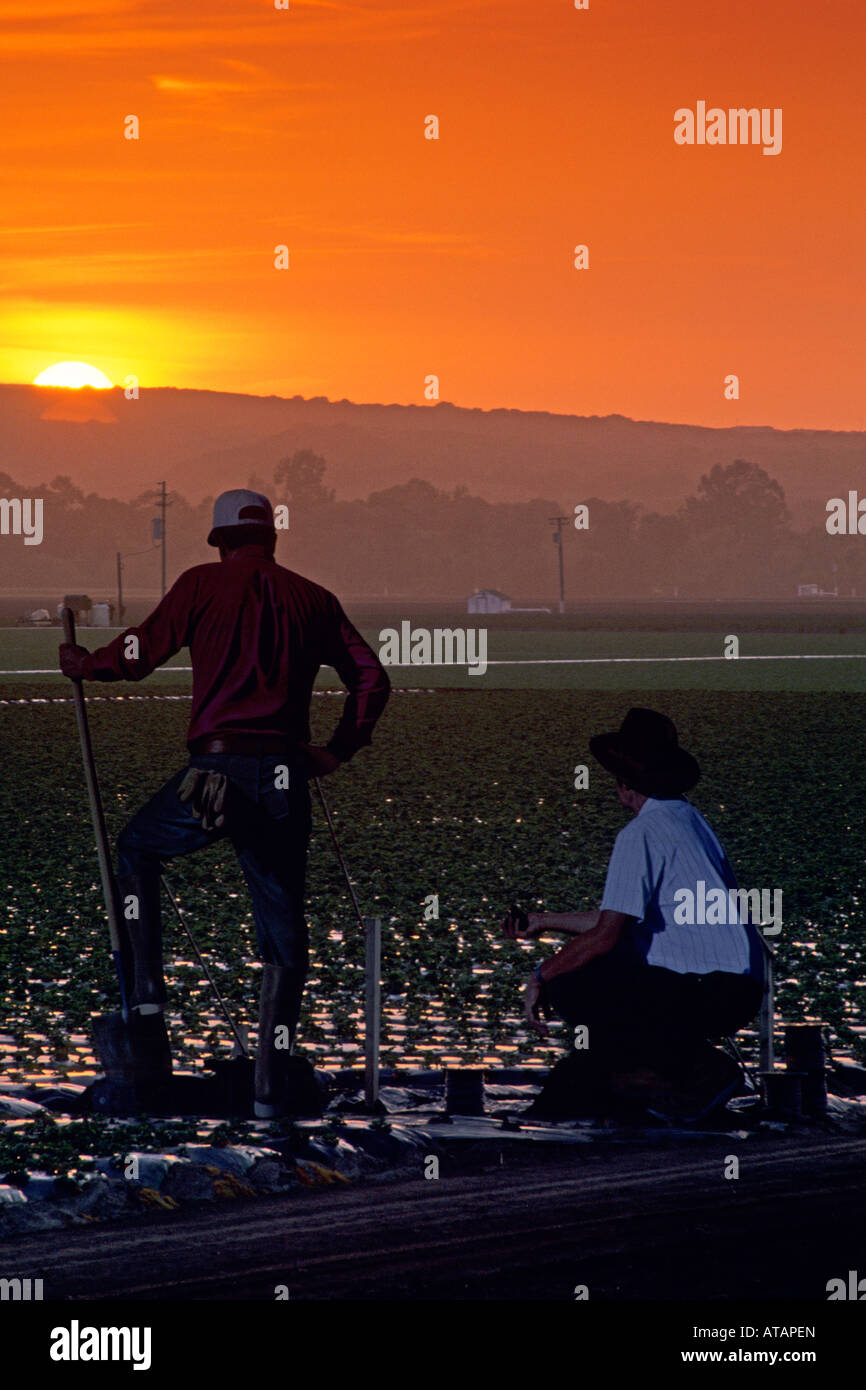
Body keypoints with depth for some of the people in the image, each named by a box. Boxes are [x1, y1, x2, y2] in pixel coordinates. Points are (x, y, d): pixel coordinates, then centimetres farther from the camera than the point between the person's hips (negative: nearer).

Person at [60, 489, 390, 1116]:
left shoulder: (204, 584, 2)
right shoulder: (313, 599, 12)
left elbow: (141, 653, 0)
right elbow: (372, 679, 10)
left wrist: (82, 664, 18)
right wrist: (337, 752, 18)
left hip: (216, 770, -2)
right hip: (285, 783, 2)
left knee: (137, 851, 27)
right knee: (285, 937, 9)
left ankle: (146, 983, 13)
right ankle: (272, 1087, 4)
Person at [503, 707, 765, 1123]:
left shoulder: (641, 834, -11)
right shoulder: (689, 820, 18)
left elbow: (606, 935, -17)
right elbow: (626, 919, 25)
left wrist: (542, 976, -3)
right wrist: (545, 922, 34)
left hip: (705, 992, -10)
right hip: (737, 989, 10)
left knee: (566, 984, -4)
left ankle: (697, 1069, -7)